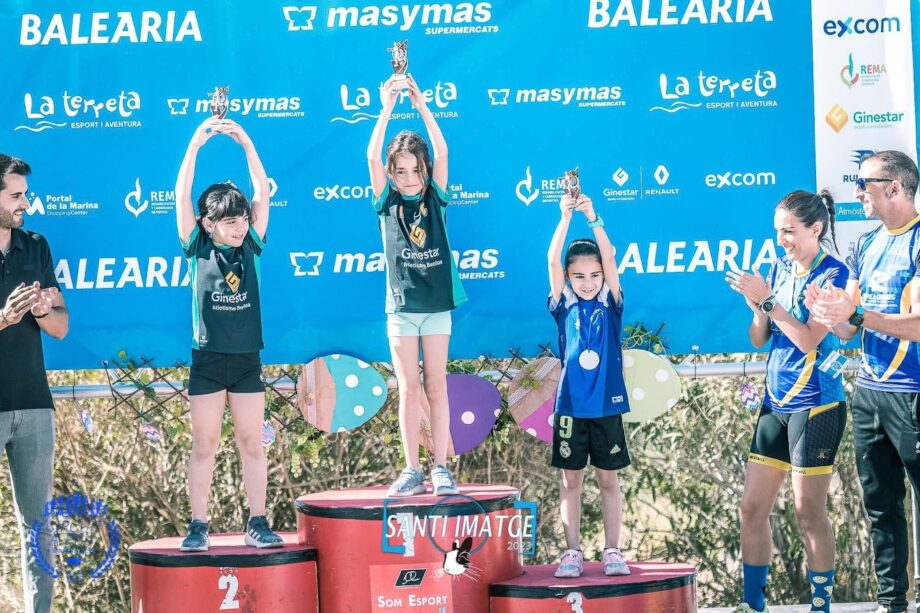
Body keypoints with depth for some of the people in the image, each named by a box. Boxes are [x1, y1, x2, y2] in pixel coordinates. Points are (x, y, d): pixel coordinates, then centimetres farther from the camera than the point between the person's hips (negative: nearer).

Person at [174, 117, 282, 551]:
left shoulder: (250, 246, 5)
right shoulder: (197, 249, -1)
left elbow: (263, 194, 1)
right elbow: (182, 196, -9)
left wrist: (246, 144, -7)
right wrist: (196, 143, -15)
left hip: (247, 360, 2)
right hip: (207, 360, -2)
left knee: (251, 444, 4)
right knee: (204, 445, 1)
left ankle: (257, 524, 7)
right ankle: (198, 527, 4)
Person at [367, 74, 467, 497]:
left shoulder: (435, 200, 2)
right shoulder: (387, 202, 1)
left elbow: (442, 152, -10)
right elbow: (372, 157, -12)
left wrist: (421, 104, -15)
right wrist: (387, 108, -18)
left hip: (437, 304, 0)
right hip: (401, 306, 0)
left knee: (436, 388, 2)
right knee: (409, 390, 1)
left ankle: (441, 468, 4)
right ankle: (412, 471, 4)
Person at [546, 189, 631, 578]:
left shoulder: (610, 304, 2)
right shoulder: (564, 305, 2)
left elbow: (610, 258, -11)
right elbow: (553, 261, -11)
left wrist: (593, 218, -23)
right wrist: (565, 218, -23)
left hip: (606, 404, 0)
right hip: (570, 404, 0)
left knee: (608, 479, 5)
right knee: (571, 479, 4)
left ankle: (612, 551, 10)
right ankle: (573, 553, 9)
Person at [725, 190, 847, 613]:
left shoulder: (832, 273, -10)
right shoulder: (780, 269, 10)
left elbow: (810, 340, -18)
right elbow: (758, 339, 10)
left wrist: (768, 299, -19)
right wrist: (757, 306, -9)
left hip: (815, 405, -7)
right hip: (775, 403, 7)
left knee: (809, 512, -3)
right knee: (752, 508, 5)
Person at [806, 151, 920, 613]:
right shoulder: (865, 246, 13)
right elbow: (847, 330, 13)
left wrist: (854, 314, -26)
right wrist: (824, 311, -8)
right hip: (867, 392, 8)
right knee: (880, 505, 10)